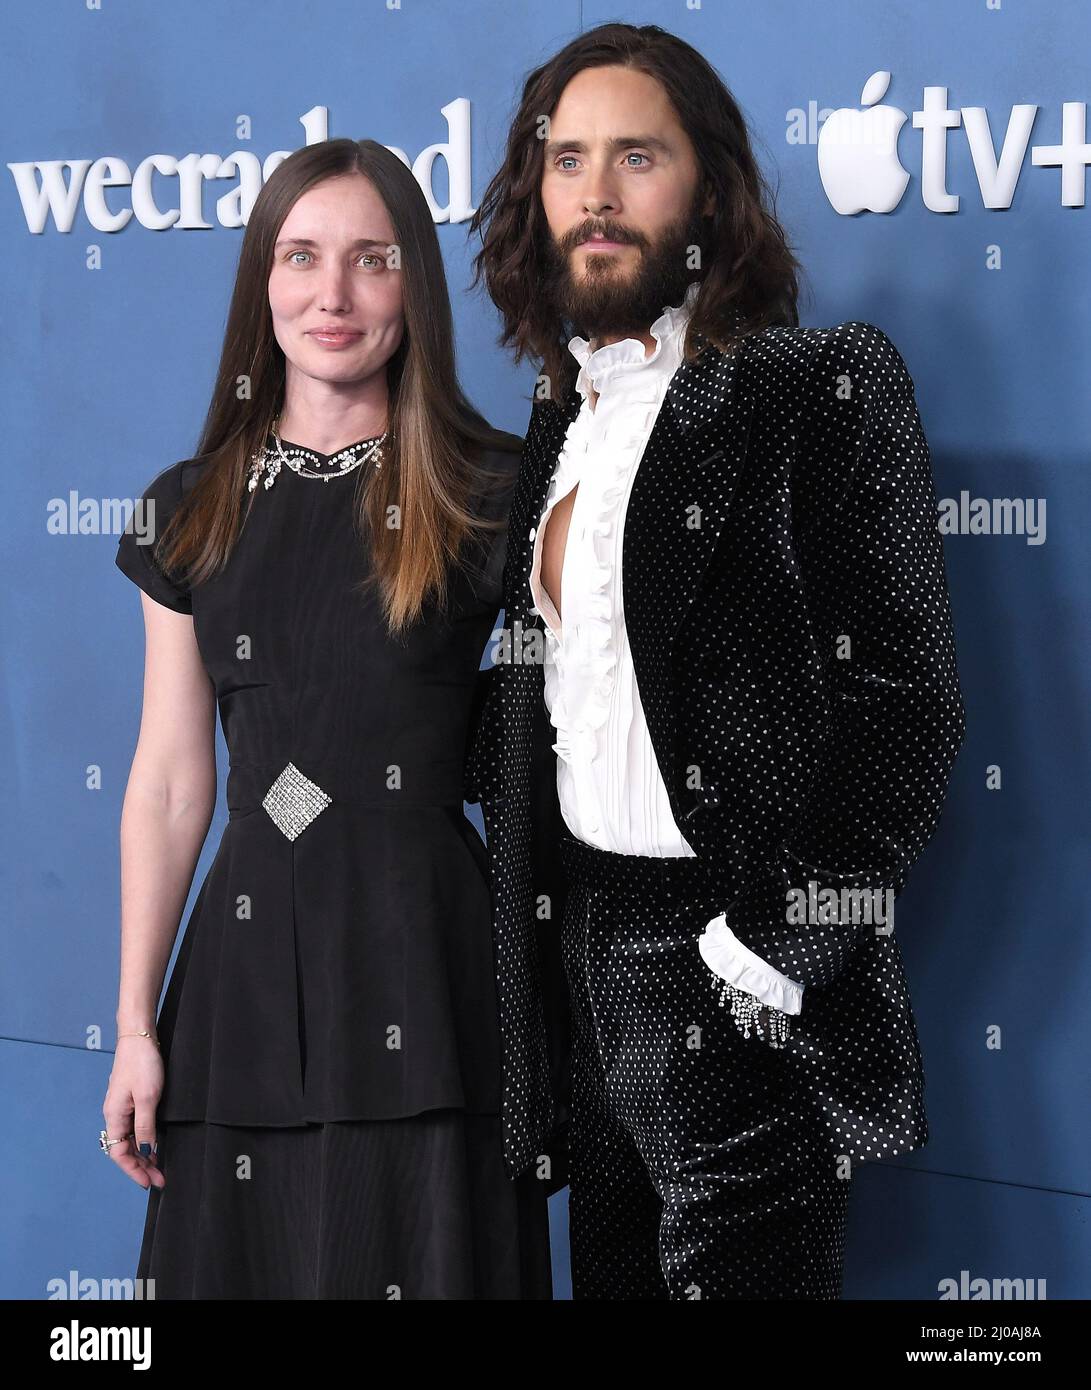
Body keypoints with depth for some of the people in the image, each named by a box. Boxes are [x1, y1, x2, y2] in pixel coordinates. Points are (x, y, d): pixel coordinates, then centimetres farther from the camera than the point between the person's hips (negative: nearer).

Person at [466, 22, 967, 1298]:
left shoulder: (822, 387, -10)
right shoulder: (566, 409, 13)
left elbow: (904, 698, -15)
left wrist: (776, 953, -19)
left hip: (731, 964, -7)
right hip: (581, 940, 7)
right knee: (612, 1274, 16)